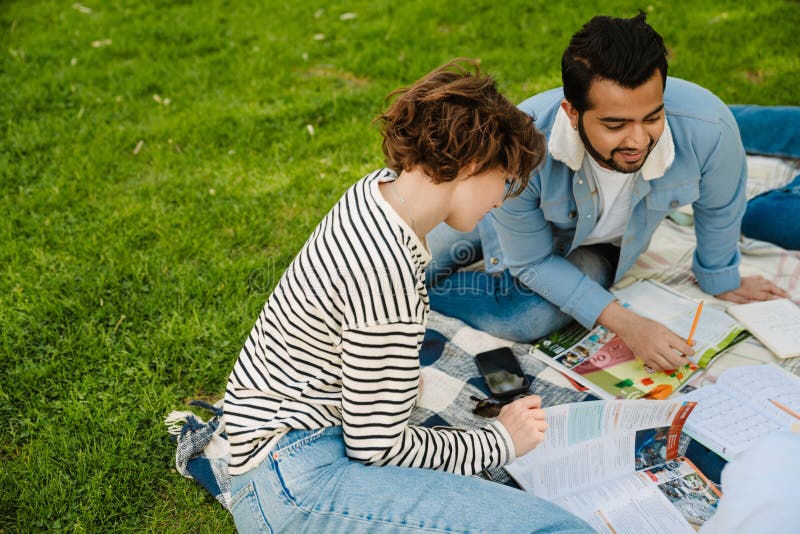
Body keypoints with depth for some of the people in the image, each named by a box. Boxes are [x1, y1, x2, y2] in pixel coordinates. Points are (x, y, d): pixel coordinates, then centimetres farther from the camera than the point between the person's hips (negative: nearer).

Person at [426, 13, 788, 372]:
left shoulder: (708, 129, -39)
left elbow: (720, 208, -13)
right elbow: (533, 263, -24)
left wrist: (720, 281, 5)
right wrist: (625, 325, -31)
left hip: (602, 244, 1)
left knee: (525, 321, -24)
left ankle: (429, 290, 6)